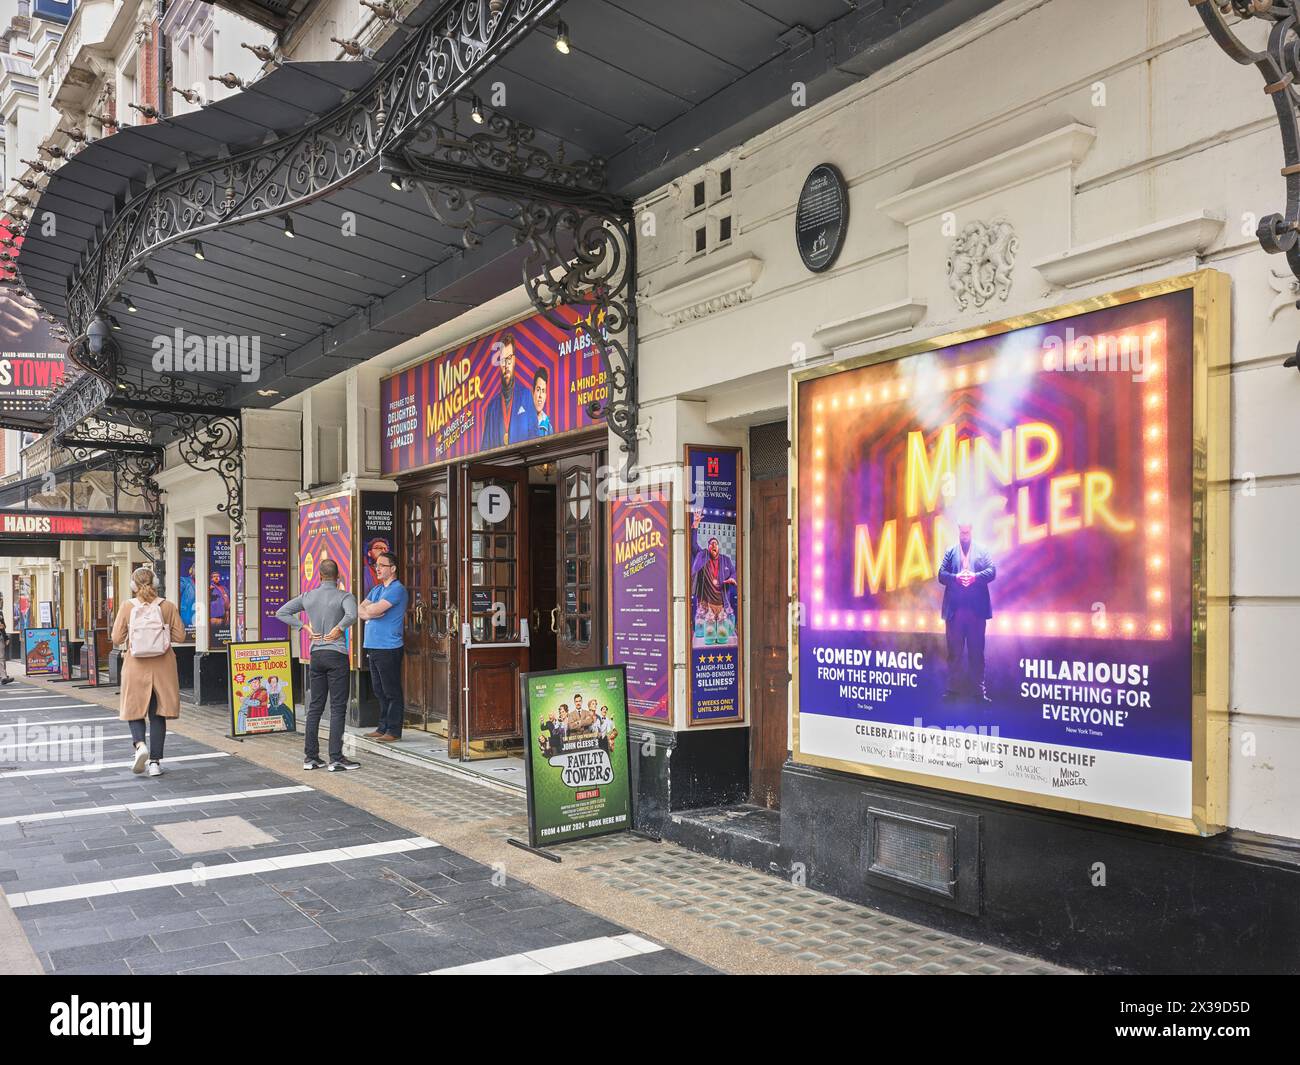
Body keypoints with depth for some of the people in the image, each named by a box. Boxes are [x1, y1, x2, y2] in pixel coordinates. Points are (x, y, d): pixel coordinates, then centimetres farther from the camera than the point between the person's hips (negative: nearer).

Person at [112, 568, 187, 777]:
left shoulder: (127, 607, -5)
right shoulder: (167, 606, -4)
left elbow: (116, 638, -4)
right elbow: (180, 636, -3)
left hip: (136, 666, -1)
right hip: (162, 666, 1)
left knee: (135, 710, 13)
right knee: (157, 714, 9)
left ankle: (140, 745, -13)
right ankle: (155, 762, 9)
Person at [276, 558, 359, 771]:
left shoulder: (308, 597, 6)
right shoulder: (344, 596, -8)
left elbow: (281, 613, 8)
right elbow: (352, 615, -29)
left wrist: (307, 628, 4)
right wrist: (338, 629, -12)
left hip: (316, 654, 5)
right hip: (337, 655, -5)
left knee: (315, 706, 11)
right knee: (338, 707, -2)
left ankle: (310, 757, 14)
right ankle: (336, 759, -3)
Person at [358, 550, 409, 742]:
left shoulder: (397, 589, -10)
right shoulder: (376, 589, 19)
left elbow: (375, 610, -19)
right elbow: (360, 610, 12)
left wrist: (368, 610, 2)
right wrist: (371, 612, -8)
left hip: (388, 648, -9)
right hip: (373, 646, 9)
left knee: (391, 691, -3)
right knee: (379, 691, 13)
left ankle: (394, 731, 1)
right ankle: (383, 727, 21)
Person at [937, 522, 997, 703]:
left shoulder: (982, 551, 9)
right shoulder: (950, 551, 11)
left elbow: (991, 571, -1)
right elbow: (942, 574, 4)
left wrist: (975, 576, -18)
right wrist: (955, 577, -15)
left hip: (976, 608, -1)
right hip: (955, 608, 1)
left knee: (977, 650, 5)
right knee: (954, 650, 5)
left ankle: (978, 689, 10)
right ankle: (952, 688, 10)